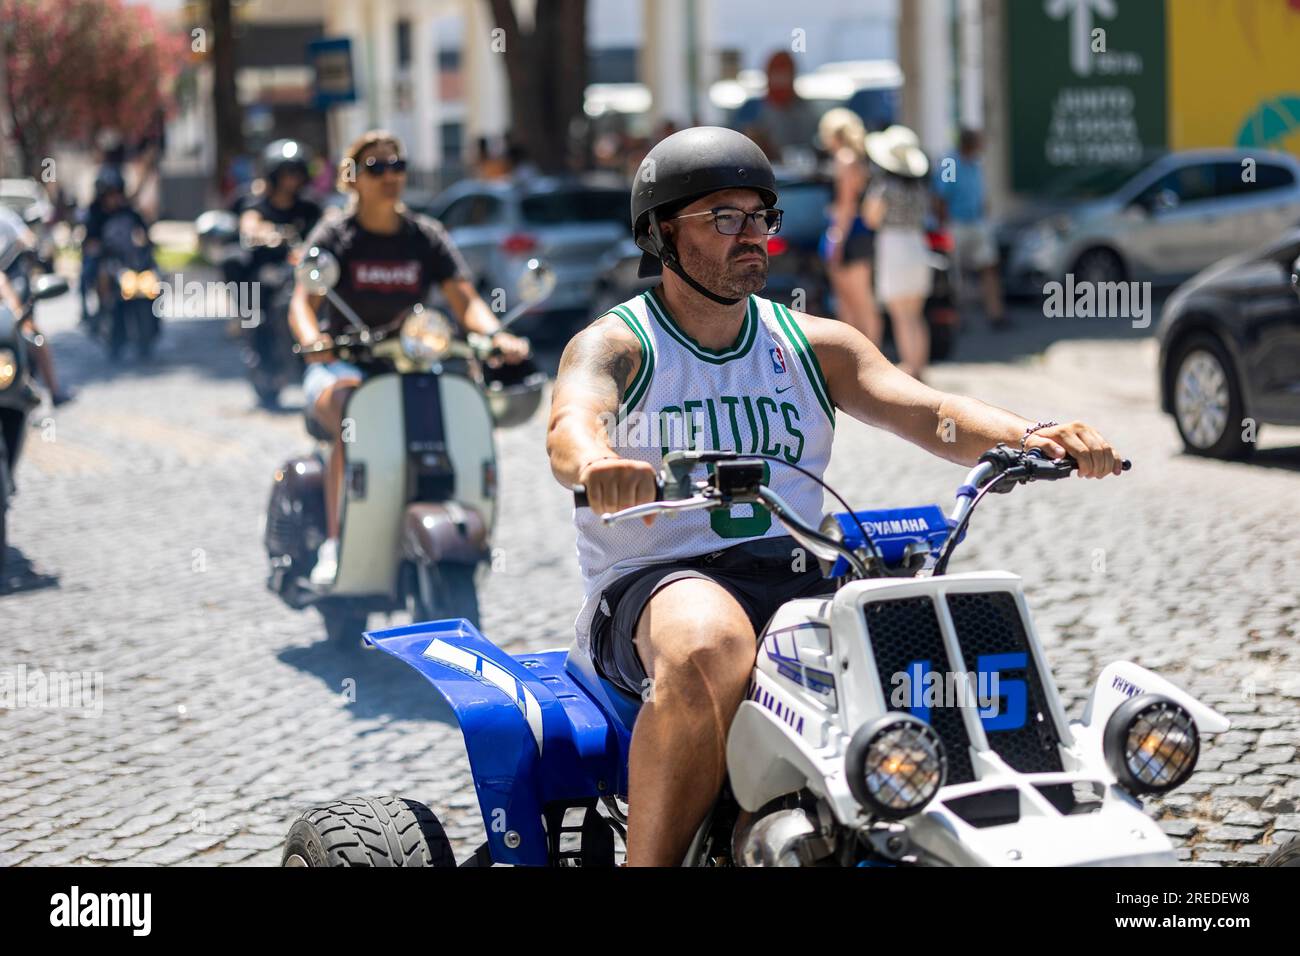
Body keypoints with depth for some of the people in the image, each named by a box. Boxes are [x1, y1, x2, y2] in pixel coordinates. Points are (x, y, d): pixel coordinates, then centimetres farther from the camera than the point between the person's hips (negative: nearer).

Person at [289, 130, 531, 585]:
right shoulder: (335, 235, 1)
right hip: (343, 367, -3)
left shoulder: (426, 236, 10)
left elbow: (465, 300, 1)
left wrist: (495, 334, -21)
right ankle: (335, 545, -36)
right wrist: (313, 342, -35)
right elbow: (303, 302, -12)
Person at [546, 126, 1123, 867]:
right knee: (707, 650, -39)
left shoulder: (815, 345, 16)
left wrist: (1031, 437, -20)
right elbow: (573, 422, -20)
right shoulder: (616, 345, 3)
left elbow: (930, 413, 2)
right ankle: (650, 861, -29)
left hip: (797, 582, 4)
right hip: (655, 584, -4)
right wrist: (594, 464, -46)